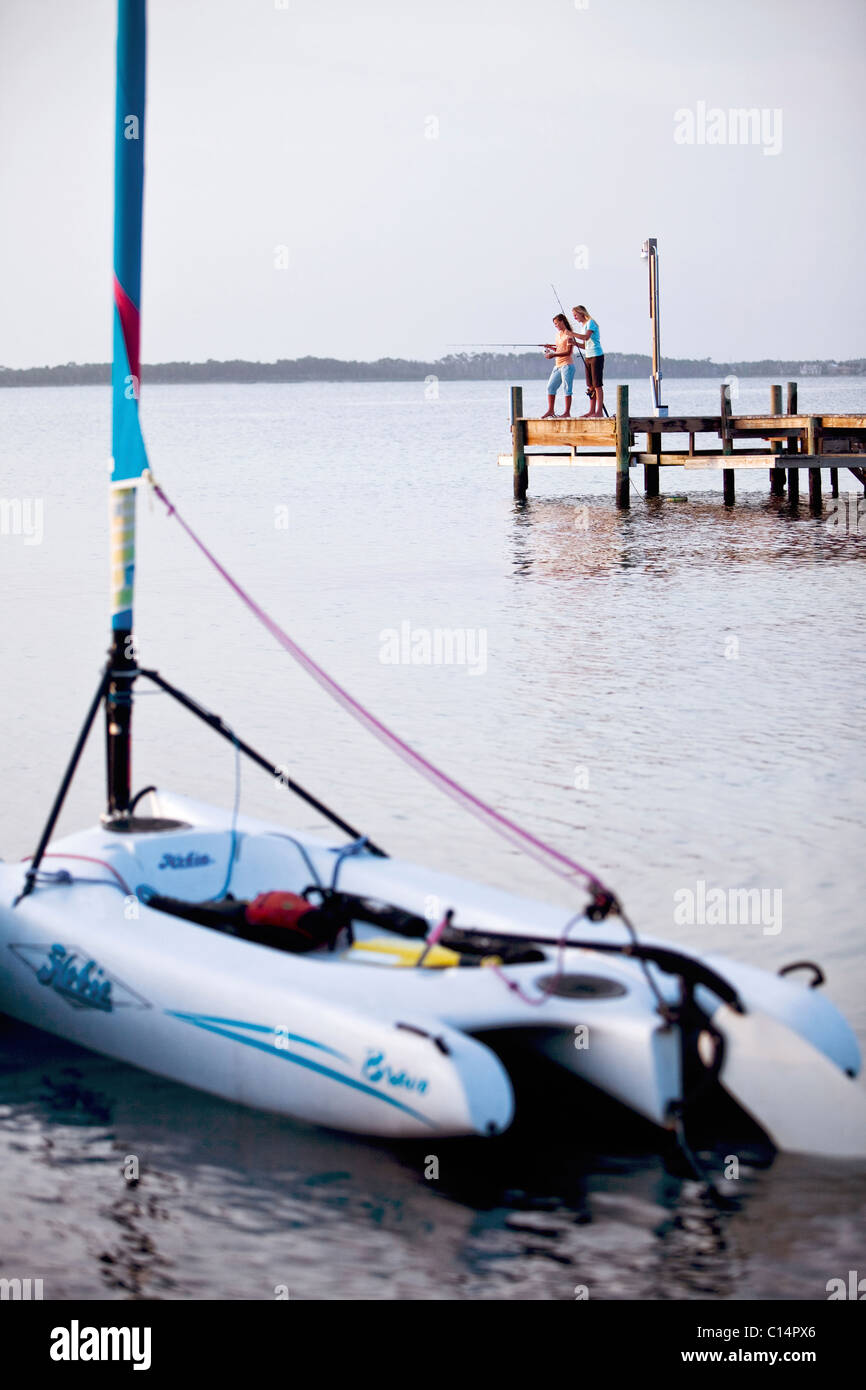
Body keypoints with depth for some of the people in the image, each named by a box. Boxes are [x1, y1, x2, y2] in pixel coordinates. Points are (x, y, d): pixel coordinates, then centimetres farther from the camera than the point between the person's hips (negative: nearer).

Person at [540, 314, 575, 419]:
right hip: (558, 365, 9)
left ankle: (567, 412, -6)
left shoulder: (569, 335, -9)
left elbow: (568, 352, -16)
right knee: (550, 387, 6)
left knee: (567, 388, -7)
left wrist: (554, 355, -21)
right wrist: (551, 347, 7)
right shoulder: (558, 334, 17)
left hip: (567, 365, -9)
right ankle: (550, 410, 11)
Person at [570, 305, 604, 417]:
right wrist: (574, 342, 4)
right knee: (590, 386, 7)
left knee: (597, 385, -9)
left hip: (596, 356, -9)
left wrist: (571, 333, -21)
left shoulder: (590, 323, -8)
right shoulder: (582, 326, 17)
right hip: (588, 356, 9)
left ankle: (599, 411, -9)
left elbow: (586, 337, -26)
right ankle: (592, 411, 9)